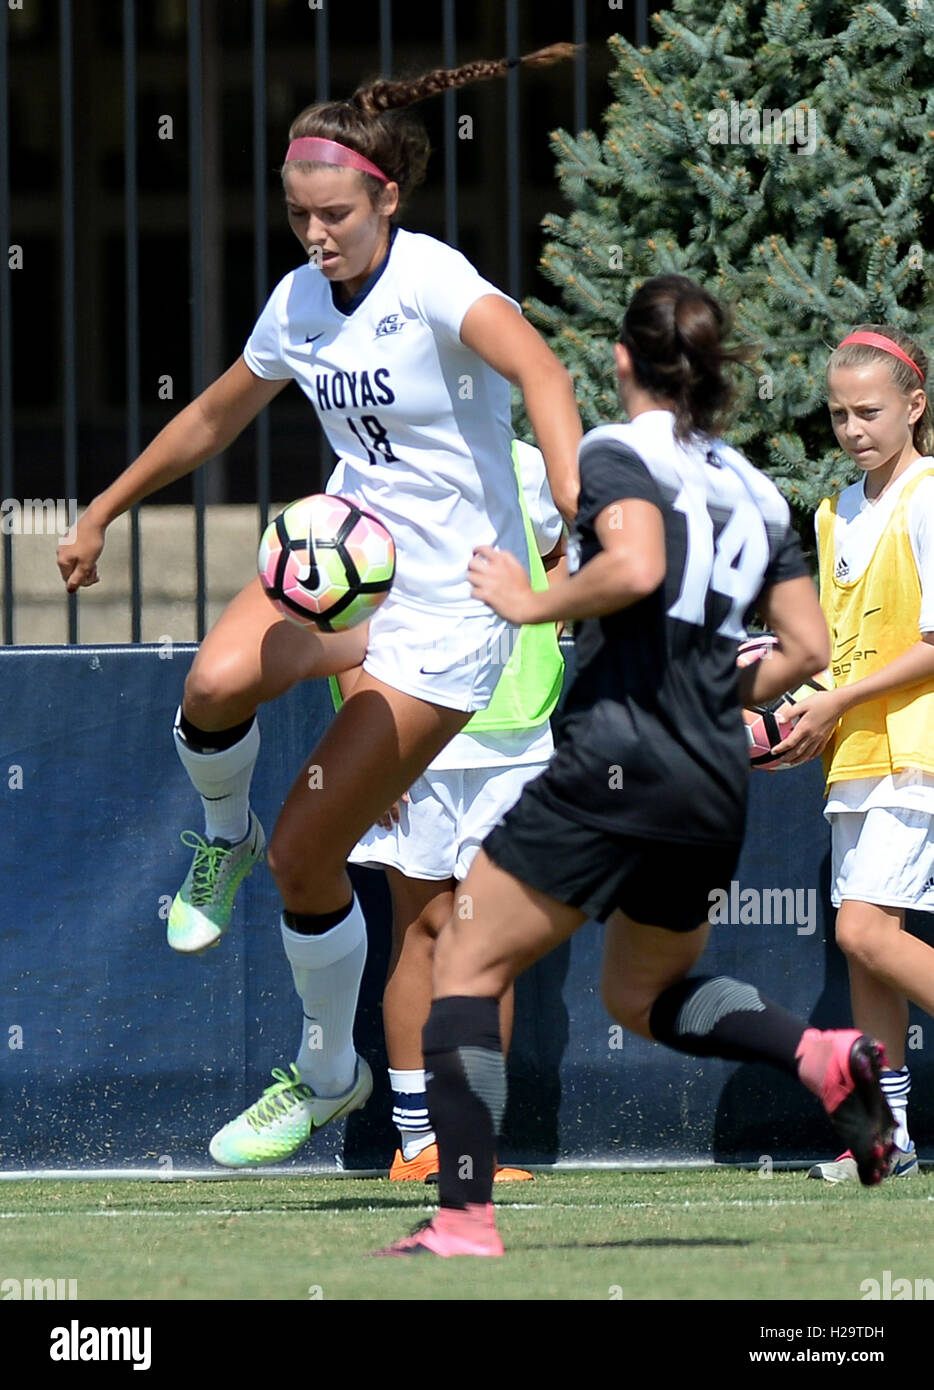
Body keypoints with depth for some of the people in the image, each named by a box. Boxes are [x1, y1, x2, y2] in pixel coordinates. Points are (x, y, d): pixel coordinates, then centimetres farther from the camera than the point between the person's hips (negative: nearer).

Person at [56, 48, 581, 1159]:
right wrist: (104, 512, 28)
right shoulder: (299, 301, 3)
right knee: (217, 682, -30)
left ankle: (328, 1073, 20)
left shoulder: (431, 280, -18)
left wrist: (575, 504, -55)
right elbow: (216, 416, 22)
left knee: (303, 858, -6)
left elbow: (537, 370, -37)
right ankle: (224, 838, 4)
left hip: (447, 609, -5)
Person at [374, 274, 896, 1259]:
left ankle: (465, 1216, -10)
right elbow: (807, 647, 13)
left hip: (617, 759, -7)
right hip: (718, 789, 7)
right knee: (642, 995, 26)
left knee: (467, 968, 2)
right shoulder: (751, 490, 16)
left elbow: (636, 567, -25)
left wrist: (534, 603, -11)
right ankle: (822, 1054, -1)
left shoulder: (618, 454, -4)